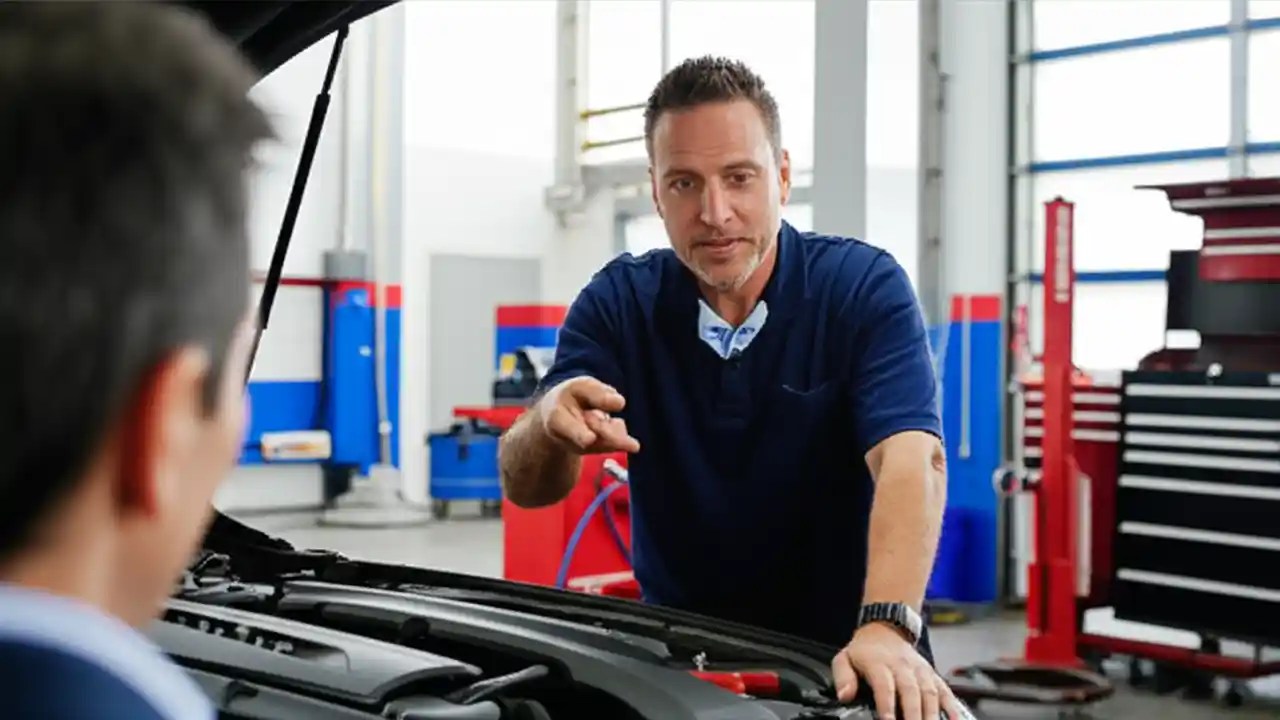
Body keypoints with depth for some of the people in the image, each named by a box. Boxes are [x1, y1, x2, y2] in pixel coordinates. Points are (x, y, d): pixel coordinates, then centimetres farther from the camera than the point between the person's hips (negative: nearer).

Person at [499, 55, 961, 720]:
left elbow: (912, 459, -23)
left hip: (841, 649, -1)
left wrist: (886, 628, -40)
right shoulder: (619, 302, -3)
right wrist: (552, 425, -34)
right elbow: (525, 487, -10)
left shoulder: (866, 287, -9)